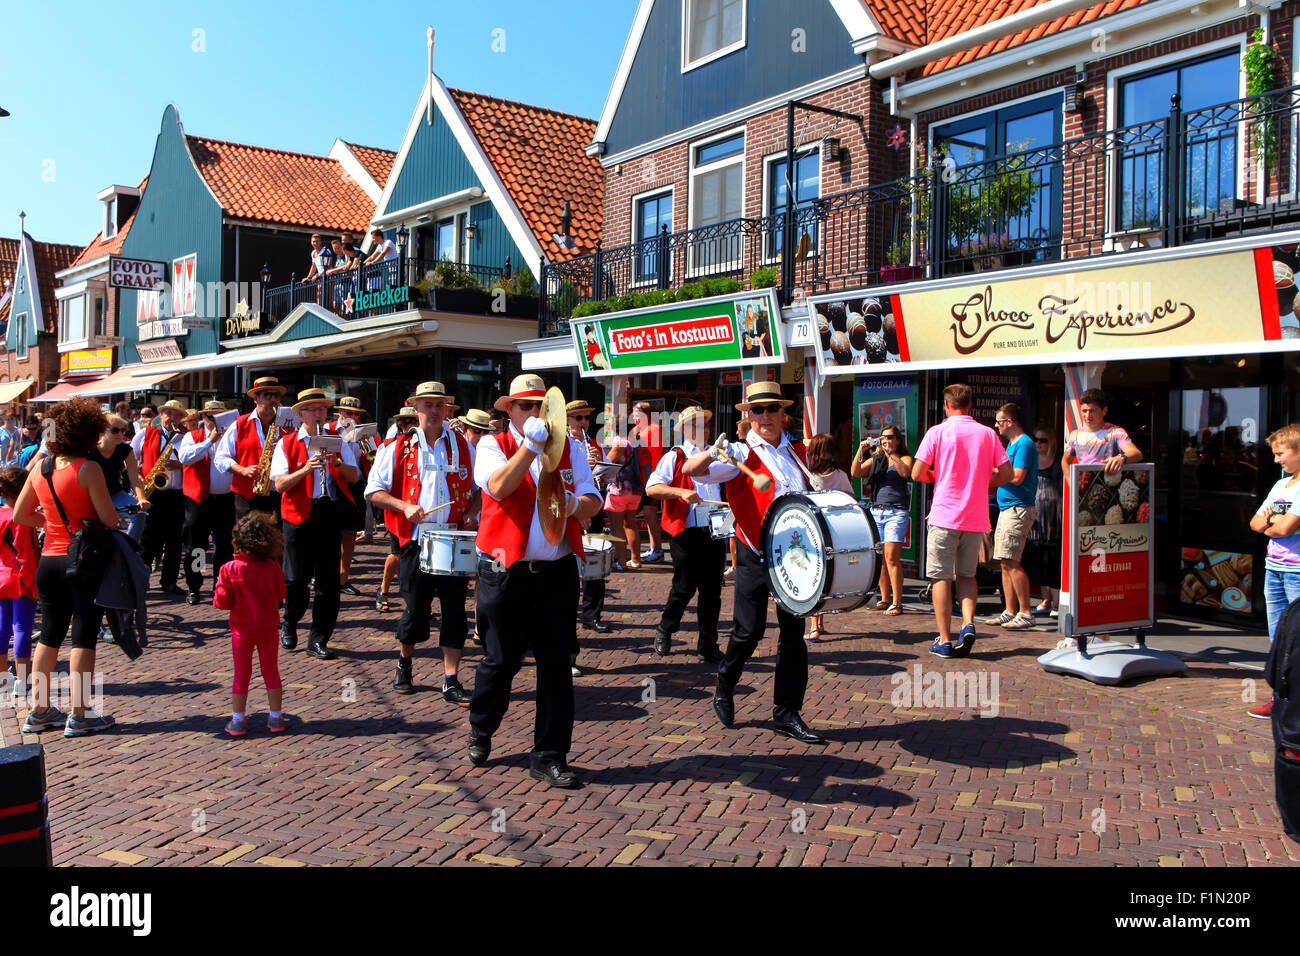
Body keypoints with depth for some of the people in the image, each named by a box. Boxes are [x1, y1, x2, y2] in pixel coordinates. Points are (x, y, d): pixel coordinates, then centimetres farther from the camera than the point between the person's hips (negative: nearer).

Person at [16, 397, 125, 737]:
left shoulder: (40, 469, 5)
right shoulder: (88, 469, -14)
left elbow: (20, 515, 13)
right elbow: (109, 519, -15)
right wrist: (120, 518, 7)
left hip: (49, 562, 6)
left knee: (49, 636, 17)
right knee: (83, 637, 1)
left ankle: (38, 711, 24)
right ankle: (79, 715, 4)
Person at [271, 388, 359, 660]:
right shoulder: (286, 444, 5)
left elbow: (354, 476, 5)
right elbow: (279, 484, -5)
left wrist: (337, 463, -14)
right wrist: (306, 469, -20)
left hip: (331, 512, 2)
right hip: (300, 514, -2)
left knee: (328, 581, 1)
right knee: (296, 579, -2)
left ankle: (319, 640, 9)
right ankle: (289, 623, 26)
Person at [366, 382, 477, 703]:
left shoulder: (463, 446, 9)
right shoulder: (397, 448, 4)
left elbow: (478, 489, 16)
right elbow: (374, 490, 3)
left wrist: (471, 516, -2)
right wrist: (404, 506, -12)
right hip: (415, 541, -1)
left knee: (455, 611, -1)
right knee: (416, 610, 5)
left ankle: (451, 683, 7)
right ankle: (404, 664, 33)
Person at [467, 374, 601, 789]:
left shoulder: (570, 448, 10)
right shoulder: (493, 445, 1)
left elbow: (593, 501, 2)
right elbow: (498, 488, -19)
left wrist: (573, 504, -20)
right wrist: (532, 444, -23)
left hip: (558, 572, 3)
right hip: (506, 572, -3)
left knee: (556, 664, 4)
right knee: (501, 660, 7)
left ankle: (549, 756, 15)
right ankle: (480, 733, 34)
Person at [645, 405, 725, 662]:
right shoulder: (675, 457, 0)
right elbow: (651, 488, -9)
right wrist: (681, 492, -22)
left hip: (715, 532, 5)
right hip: (686, 533, -4)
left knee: (712, 590, 5)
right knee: (685, 588, 1)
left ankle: (708, 646, 16)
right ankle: (665, 631, 26)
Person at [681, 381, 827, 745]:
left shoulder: (799, 452, 12)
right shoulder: (740, 454, -4)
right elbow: (689, 469, -17)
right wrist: (711, 454, -36)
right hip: (756, 554, -4)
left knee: (793, 629, 5)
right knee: (749, 629, -3)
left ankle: (787, 713, 15)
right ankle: (724, 689, 25)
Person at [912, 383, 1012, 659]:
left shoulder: (938, 432, -3)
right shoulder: (988, 433, 5)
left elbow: (917, 473, -6)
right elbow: (1006, 473, 4)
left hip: (944, 515, -3)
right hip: (976, 518, 3)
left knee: (941, 577, 3)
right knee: (967, 574, 18)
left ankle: (945, 641, 3)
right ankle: (968, 623, -2)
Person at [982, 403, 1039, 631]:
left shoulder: (1024, 444, -11)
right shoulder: (1012, 444, 20)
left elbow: (1017, 477, -19)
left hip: (1017, 509, -10)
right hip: (1007, 509, 10)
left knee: (1011, 562, -12)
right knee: (1006, 562, 10)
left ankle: (1025, 613, -9)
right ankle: (1010, 612, 14)